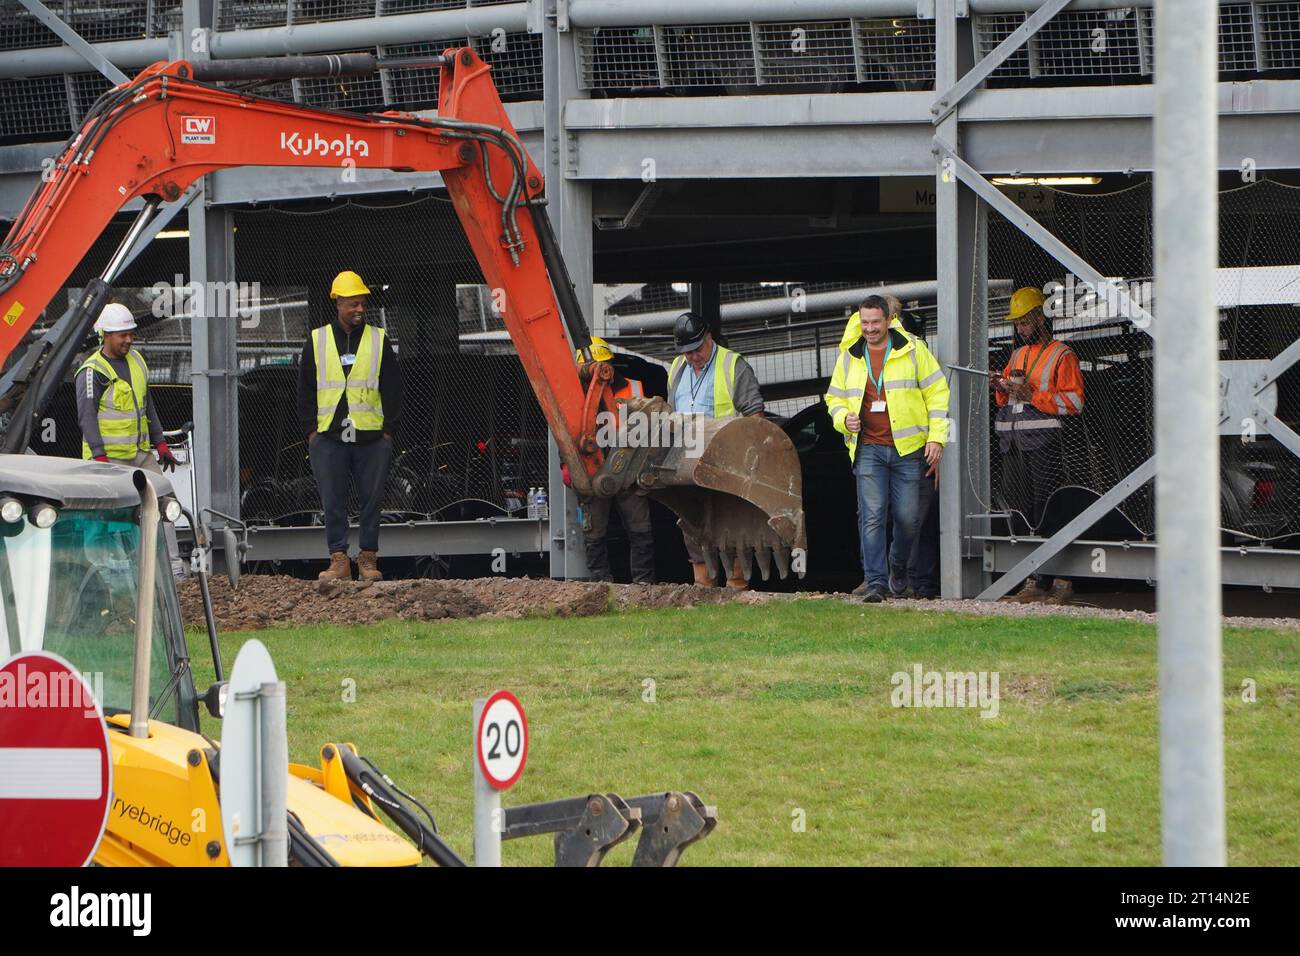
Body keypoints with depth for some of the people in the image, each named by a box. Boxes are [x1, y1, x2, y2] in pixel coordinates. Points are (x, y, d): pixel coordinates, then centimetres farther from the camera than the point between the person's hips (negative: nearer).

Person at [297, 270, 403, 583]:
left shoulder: (378, 340, 9)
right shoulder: (317, 341, 10)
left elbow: (392, 389, 9)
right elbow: (305, 389, 11)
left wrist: (389, 430, 1)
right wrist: (310, 429, 2)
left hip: (372, 436, 0)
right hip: (329, 436, 0)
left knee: (371, 498, 3)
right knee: (333, 500, -1)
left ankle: (368, 558, 9)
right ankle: (338, 559, 2)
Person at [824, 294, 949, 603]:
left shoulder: (912, 349, 2)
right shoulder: (850, 356, 10)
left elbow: (937, 394, 4)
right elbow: (834, 398, 21)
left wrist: (936, 438, -3)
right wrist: (844, 419, -2)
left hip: (908, 449, -1)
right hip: (868, 448, 1)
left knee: (907, 517, 2)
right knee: (872, 516, -9)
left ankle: (898, 564, 30)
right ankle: (876, 582, -9)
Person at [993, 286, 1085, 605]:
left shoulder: (1061, 355, -1)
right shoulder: (1018, 354, 23)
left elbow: (1074, 401, -10)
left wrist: (1033, 396, -16)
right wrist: (1001, 388, 5)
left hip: (1043, 443, -8)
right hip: (1013, 444, 8)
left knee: (1047, 513, -11)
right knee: (1020, 512, 5)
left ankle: (1061, 583, -10)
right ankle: (1033, 582, 7)